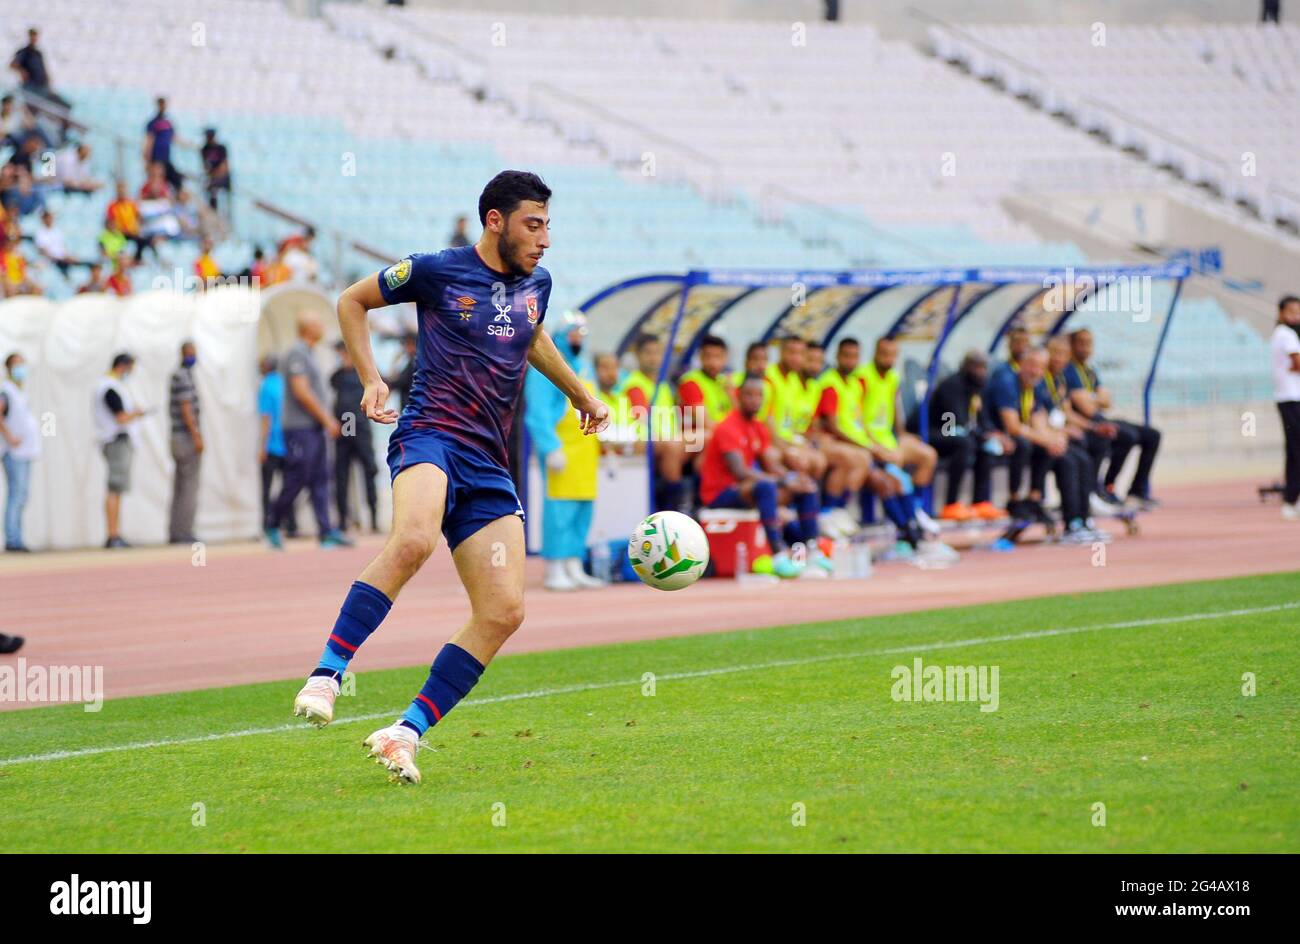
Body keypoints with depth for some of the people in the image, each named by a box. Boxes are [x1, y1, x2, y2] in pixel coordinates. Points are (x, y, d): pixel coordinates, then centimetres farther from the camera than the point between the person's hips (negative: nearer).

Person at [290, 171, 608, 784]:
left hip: (489, 467, 6)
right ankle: (326, 675, -32)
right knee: (414, 540, -38)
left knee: (504, 611, -7)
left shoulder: (536, 284, 16)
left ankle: (406, 734, -2)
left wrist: (579, 393, 44)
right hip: (430, 435, -6)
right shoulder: (437, 272, 0)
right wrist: (370, 379, 1)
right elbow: (352, 302, 11)